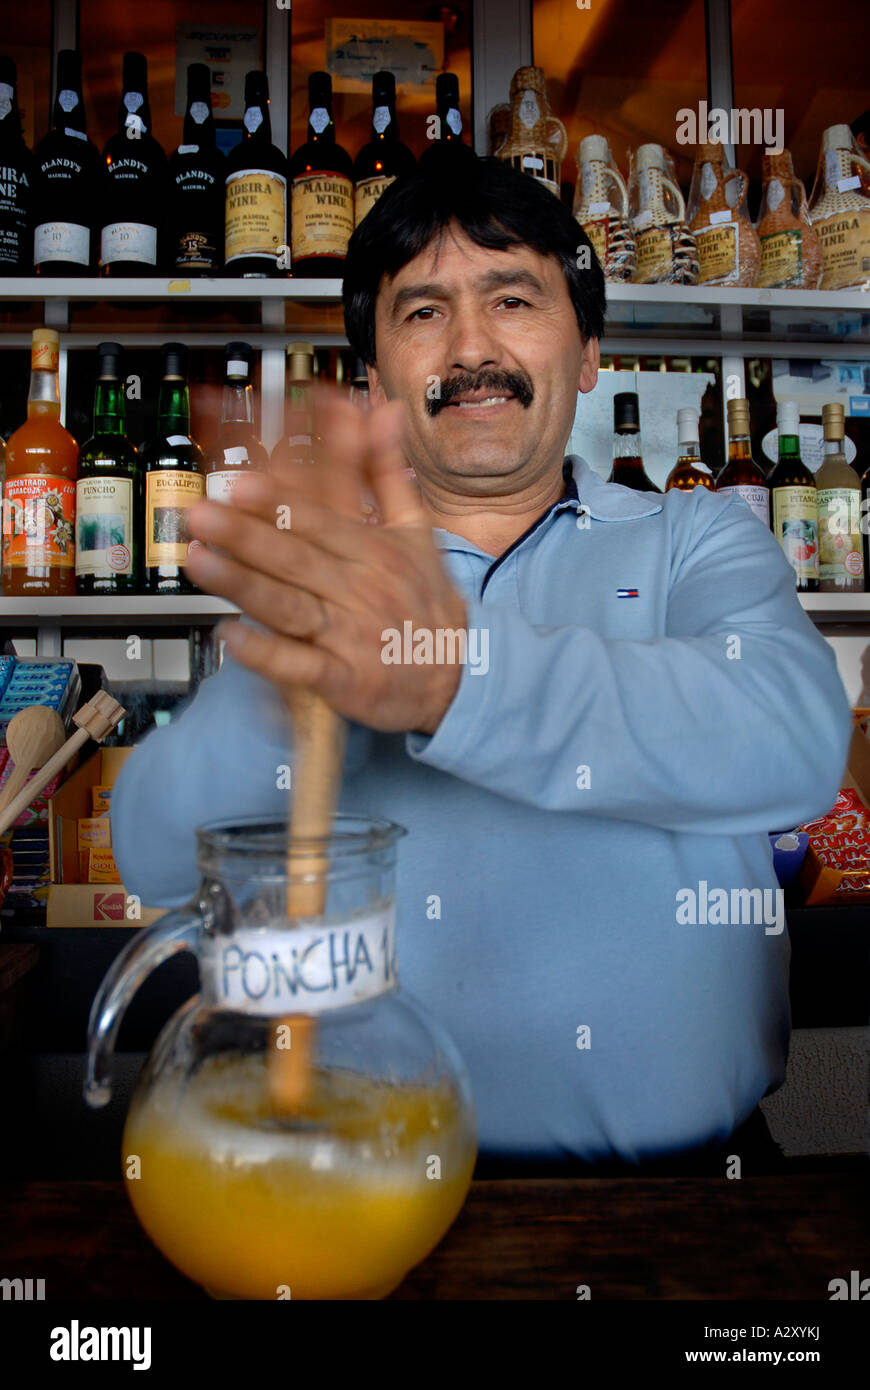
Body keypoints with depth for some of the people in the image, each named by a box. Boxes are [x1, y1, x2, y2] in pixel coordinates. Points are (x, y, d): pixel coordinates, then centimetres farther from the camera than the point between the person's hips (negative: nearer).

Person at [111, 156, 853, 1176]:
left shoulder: (699, 539, 3)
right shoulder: (323, 585, 5)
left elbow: (798, 737, -18)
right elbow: (158, 860, -7)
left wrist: (454, 672, -32)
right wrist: (303, 685, -27)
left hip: (688, 1167, 2)